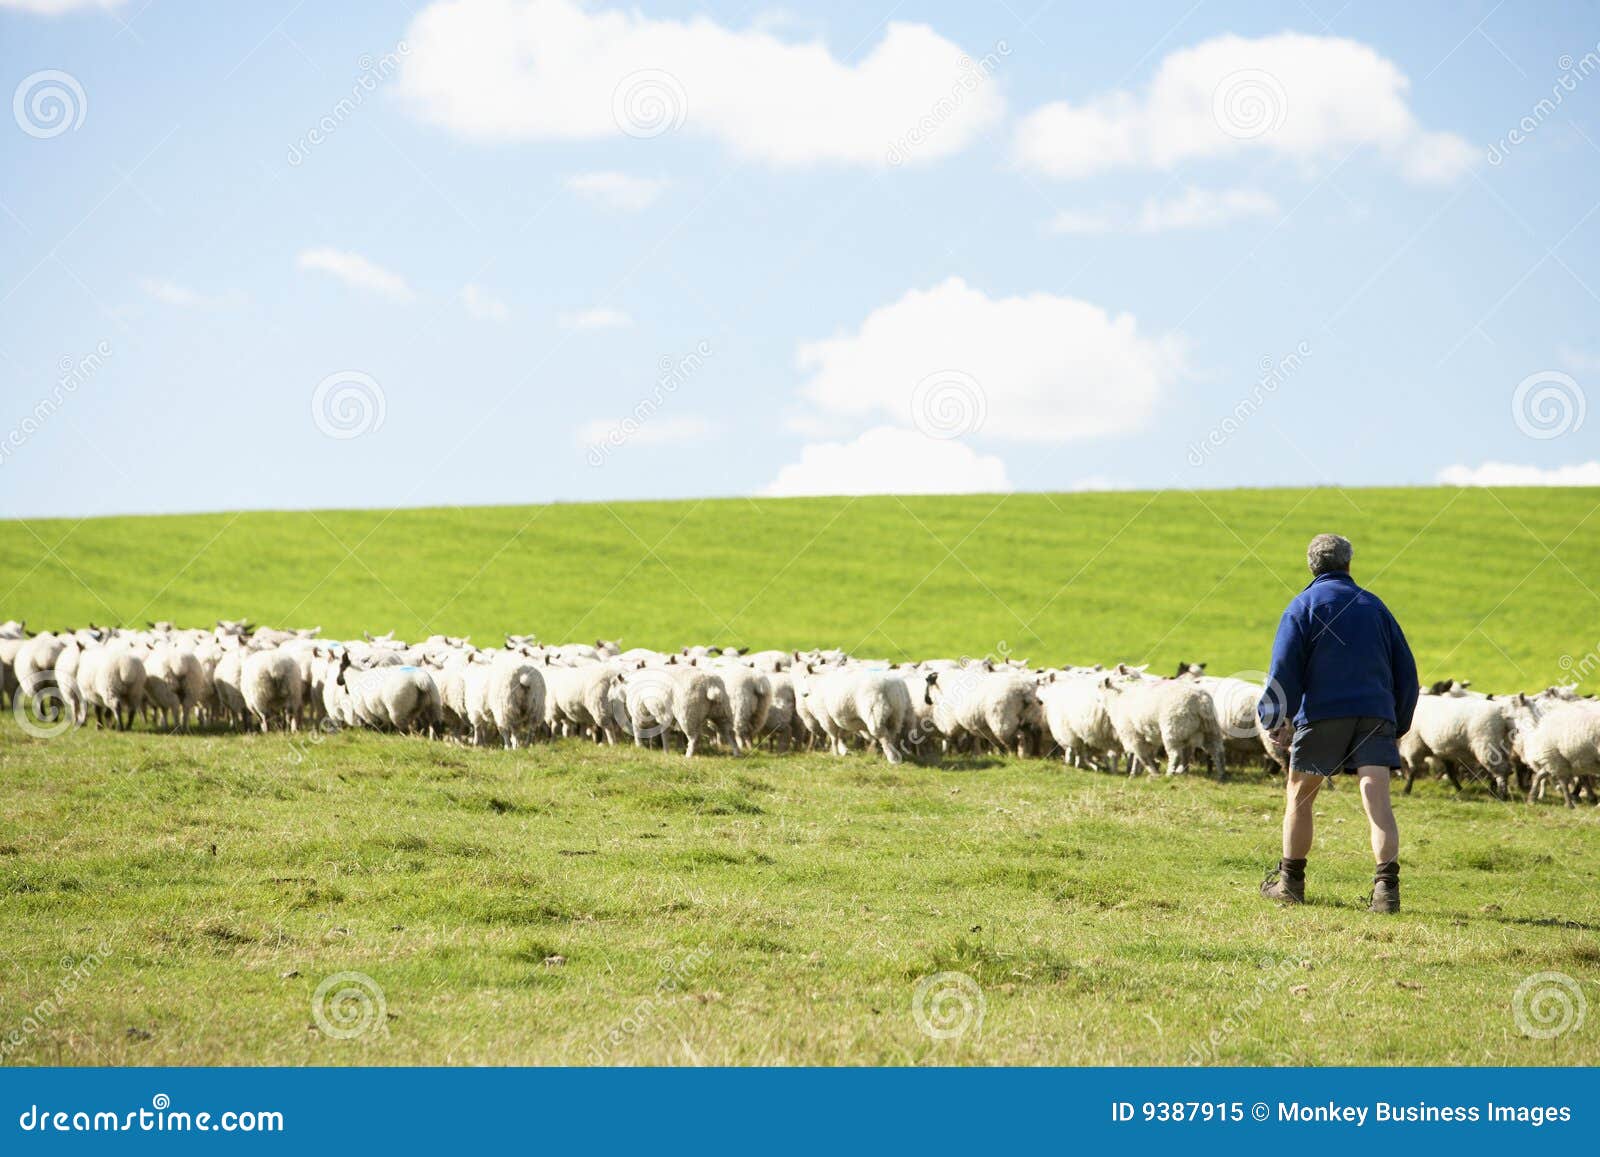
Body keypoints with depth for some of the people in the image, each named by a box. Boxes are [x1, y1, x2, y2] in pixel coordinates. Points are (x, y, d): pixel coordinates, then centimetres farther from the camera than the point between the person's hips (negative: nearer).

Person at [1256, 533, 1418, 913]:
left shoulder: (1304, 604, 6)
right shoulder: (1373, 605, 17)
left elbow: (1285, 667, -4)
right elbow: (1405, 669, 18)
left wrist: (1275, 719, 1)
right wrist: (1398, 728, 24)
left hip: (1323, 713, -2)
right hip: (1376, 712, 2)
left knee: (1299, 797, 14)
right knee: (1377, 800, -8)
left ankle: (1290, 881, 23)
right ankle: (1386, 885, -25)